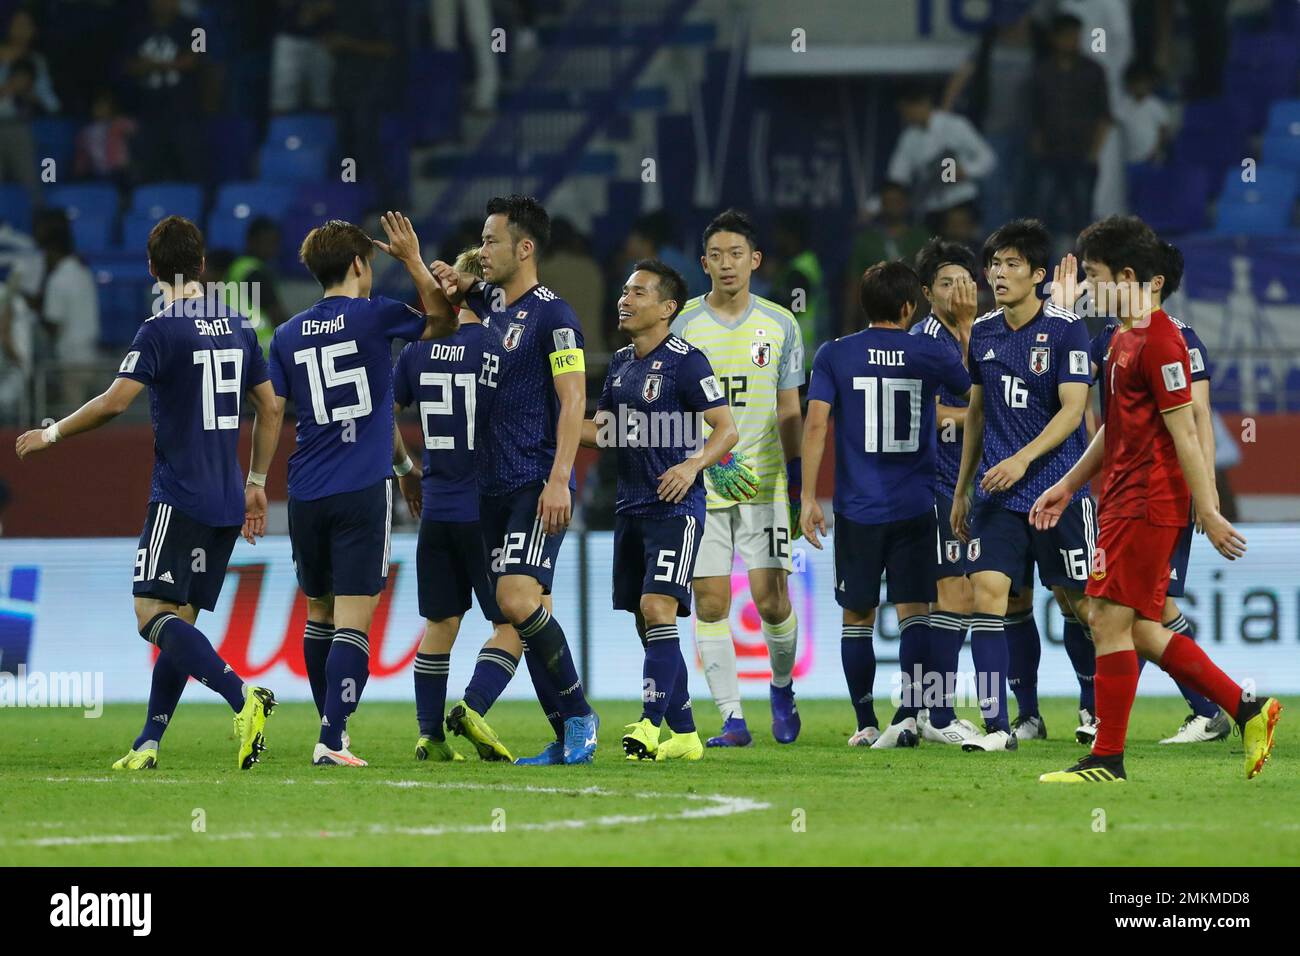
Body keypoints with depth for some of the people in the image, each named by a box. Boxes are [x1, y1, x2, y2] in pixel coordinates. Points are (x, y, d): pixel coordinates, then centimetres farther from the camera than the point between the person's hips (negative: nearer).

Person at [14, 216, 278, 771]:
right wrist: (256, 484, 25)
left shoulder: (162, 329, -10)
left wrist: (53, 434, -5)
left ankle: (243, 697, -28)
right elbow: (269, 410, 17)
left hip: (180, 498, -7)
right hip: (226, 503, 7)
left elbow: (115, 401, -19)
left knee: (152, 612, -11)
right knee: (179, 620, 9)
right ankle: (149, 744, 6)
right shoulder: (237, 327, 12)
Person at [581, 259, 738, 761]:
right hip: (631, 508, 8)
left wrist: (693, 464, -25)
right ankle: (684, 734, 15)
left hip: (675, 509, -8)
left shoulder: (685, 361, -9)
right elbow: (602, 431, 22)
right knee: (647, 624, 8)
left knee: (658, 609, -18)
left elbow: (726, 429, -10)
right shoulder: (620, 362, 15)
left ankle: (651, 725, -23)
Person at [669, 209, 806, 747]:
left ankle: (782, 686, 21)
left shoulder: (780, 325, 7)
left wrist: (797, 483, 8)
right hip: (701, 485, 0)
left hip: (765, 483, 0)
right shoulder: (683, 325, 2)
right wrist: (714, 459, -14)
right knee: (710, 601, -5)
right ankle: (732, 719, 0)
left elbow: (789, 412, 11)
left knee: (771, 596, -6)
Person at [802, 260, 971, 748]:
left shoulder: (834, 355, -1)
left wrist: (809, 497, -3)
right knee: (914, 613, 1)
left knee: (857, 617, 10)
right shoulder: (933, 354, 0)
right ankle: (909, 716, -15)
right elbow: (976, 391, 18)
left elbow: (816, 423, -7)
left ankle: (866, 725, 14)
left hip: (857, 507, 0)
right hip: (915, 507, 0)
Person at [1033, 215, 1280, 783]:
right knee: (1137, 629, 9)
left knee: (1110, 621, -7)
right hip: (1124, 500, 10)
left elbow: (1184, 433, -18)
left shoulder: (1158, 340, -15)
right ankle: (1246, 709, 14)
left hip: (1148, 503, -10)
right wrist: (1069, 485, 27)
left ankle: (1107, 760, -2)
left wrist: (1209, 513, -19)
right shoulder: (1123, 336, 16)